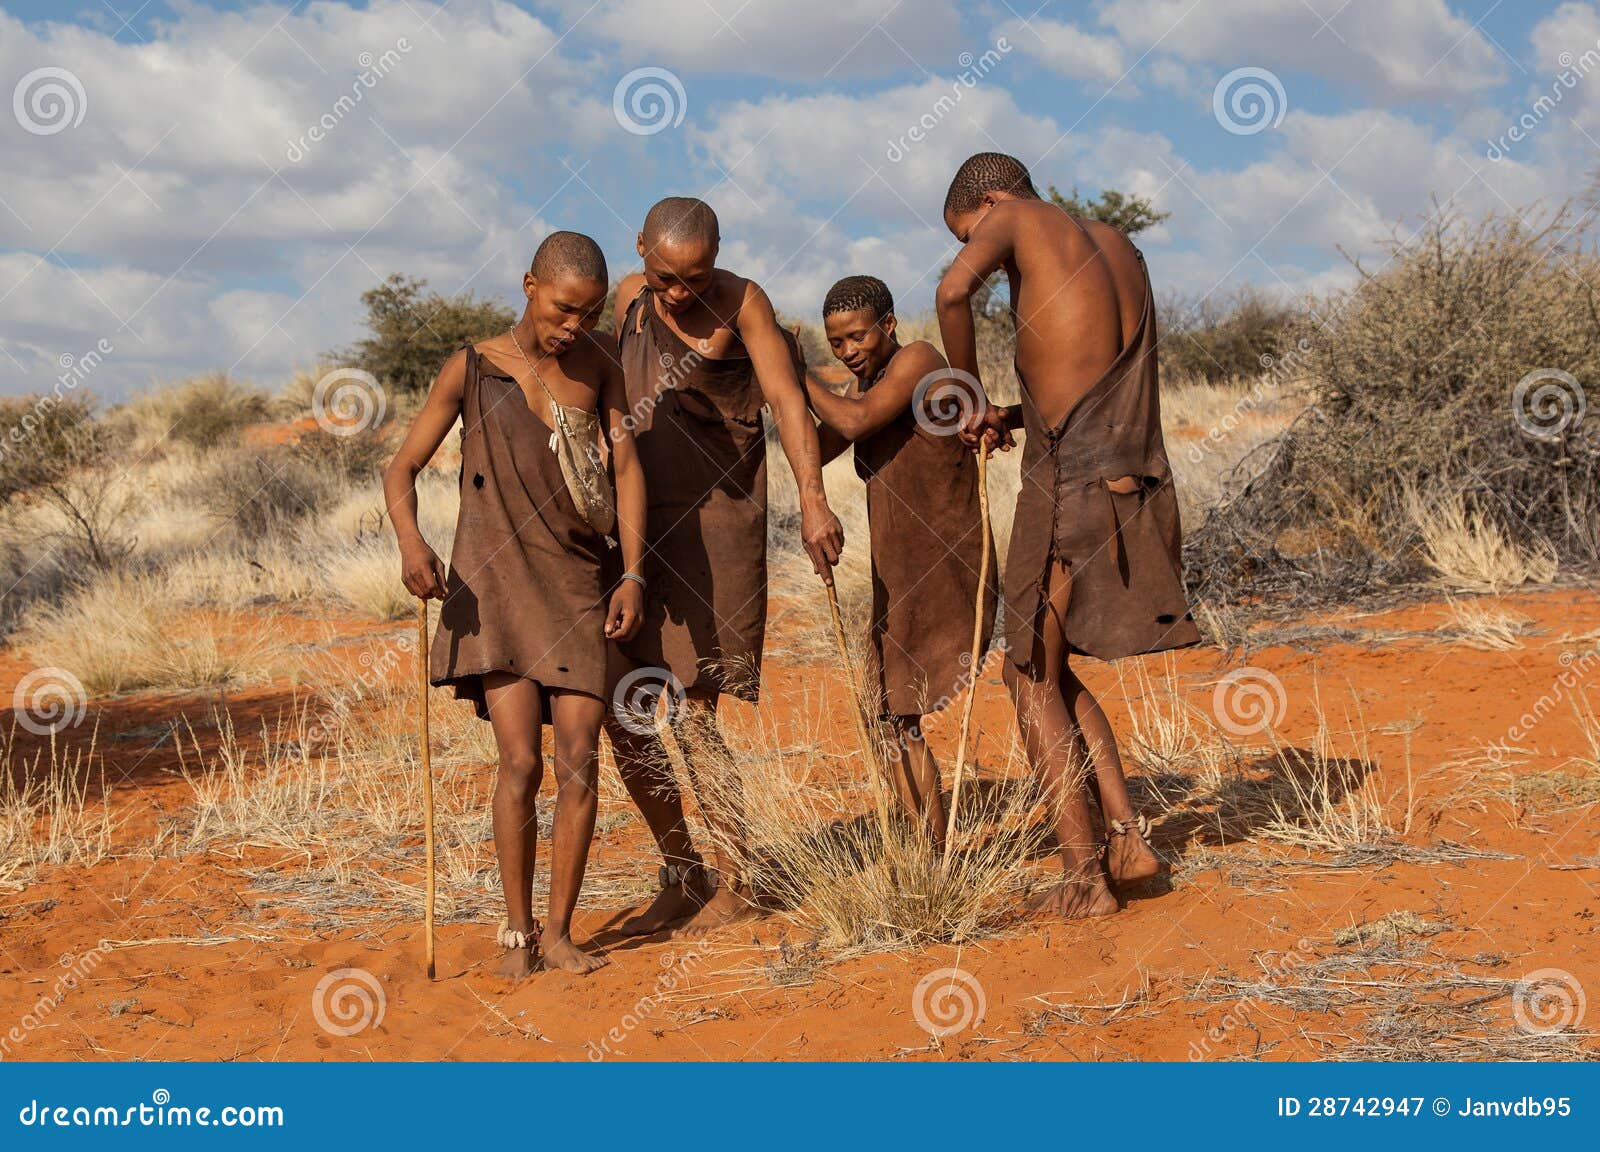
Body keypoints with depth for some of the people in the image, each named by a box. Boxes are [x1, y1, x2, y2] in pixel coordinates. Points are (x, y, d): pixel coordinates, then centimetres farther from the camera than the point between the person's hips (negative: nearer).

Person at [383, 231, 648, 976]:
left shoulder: (598, 360, 6)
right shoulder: (472, 370, -2)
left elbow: (626, 464, 5)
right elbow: (402, 471, -2)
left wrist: (633, 574, -4)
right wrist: (410, 542, -23)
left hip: (576, 586, 3)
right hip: (493, 585, -3)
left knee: (580, 761, -4)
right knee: (520, 761, -11)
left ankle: (559, 931, 8)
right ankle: (517, 934, 3)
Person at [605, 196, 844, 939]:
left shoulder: (740, 302, -9)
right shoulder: (629, 299, 8)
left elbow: (786, 399, -17)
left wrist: (813, 500, -29)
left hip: (715, 525, -6)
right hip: (642, 525, 6)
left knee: (690, 713, -9)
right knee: (622, 706, 4)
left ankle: (734, 882, 5)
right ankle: (681, 873, 18)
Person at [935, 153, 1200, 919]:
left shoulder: (1019, 219, 1)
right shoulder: (1120, 249, 22)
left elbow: (952, 291, -20)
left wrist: (970, 398, -6)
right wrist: (1018, 418, 17)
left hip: (1068, 483, -7)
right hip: (1137, 489, 7)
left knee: (1032, 678, 4)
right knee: (1052, 667, 21)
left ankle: (1083, 875, 1)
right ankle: (1125, 832, 15)